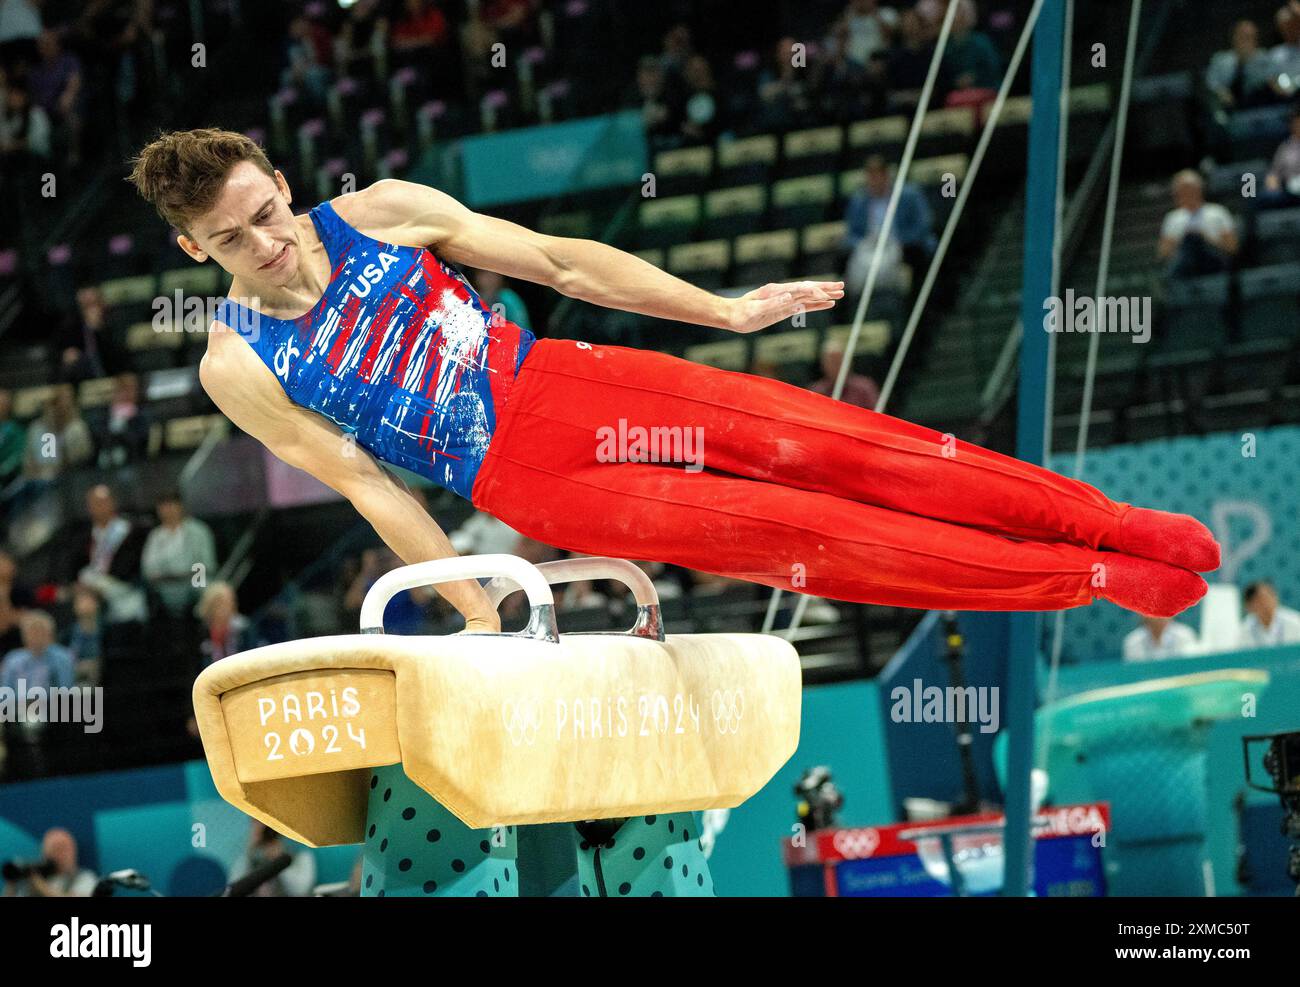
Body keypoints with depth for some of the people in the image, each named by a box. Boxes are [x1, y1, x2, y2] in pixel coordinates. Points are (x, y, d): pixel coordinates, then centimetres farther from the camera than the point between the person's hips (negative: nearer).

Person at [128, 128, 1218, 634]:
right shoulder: (238, 366, -5)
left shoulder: (375, 213, 0)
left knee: (828, 444, -12)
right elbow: (363, 483, -2)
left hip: (565, 381, 3)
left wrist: (726, 312, 3)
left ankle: (1115, 525, -8)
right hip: (522, 478, -3)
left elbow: (559, 262, 4)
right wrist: (476, 605, -4)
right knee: (794, 534, -13)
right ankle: (1100, 581, -12)